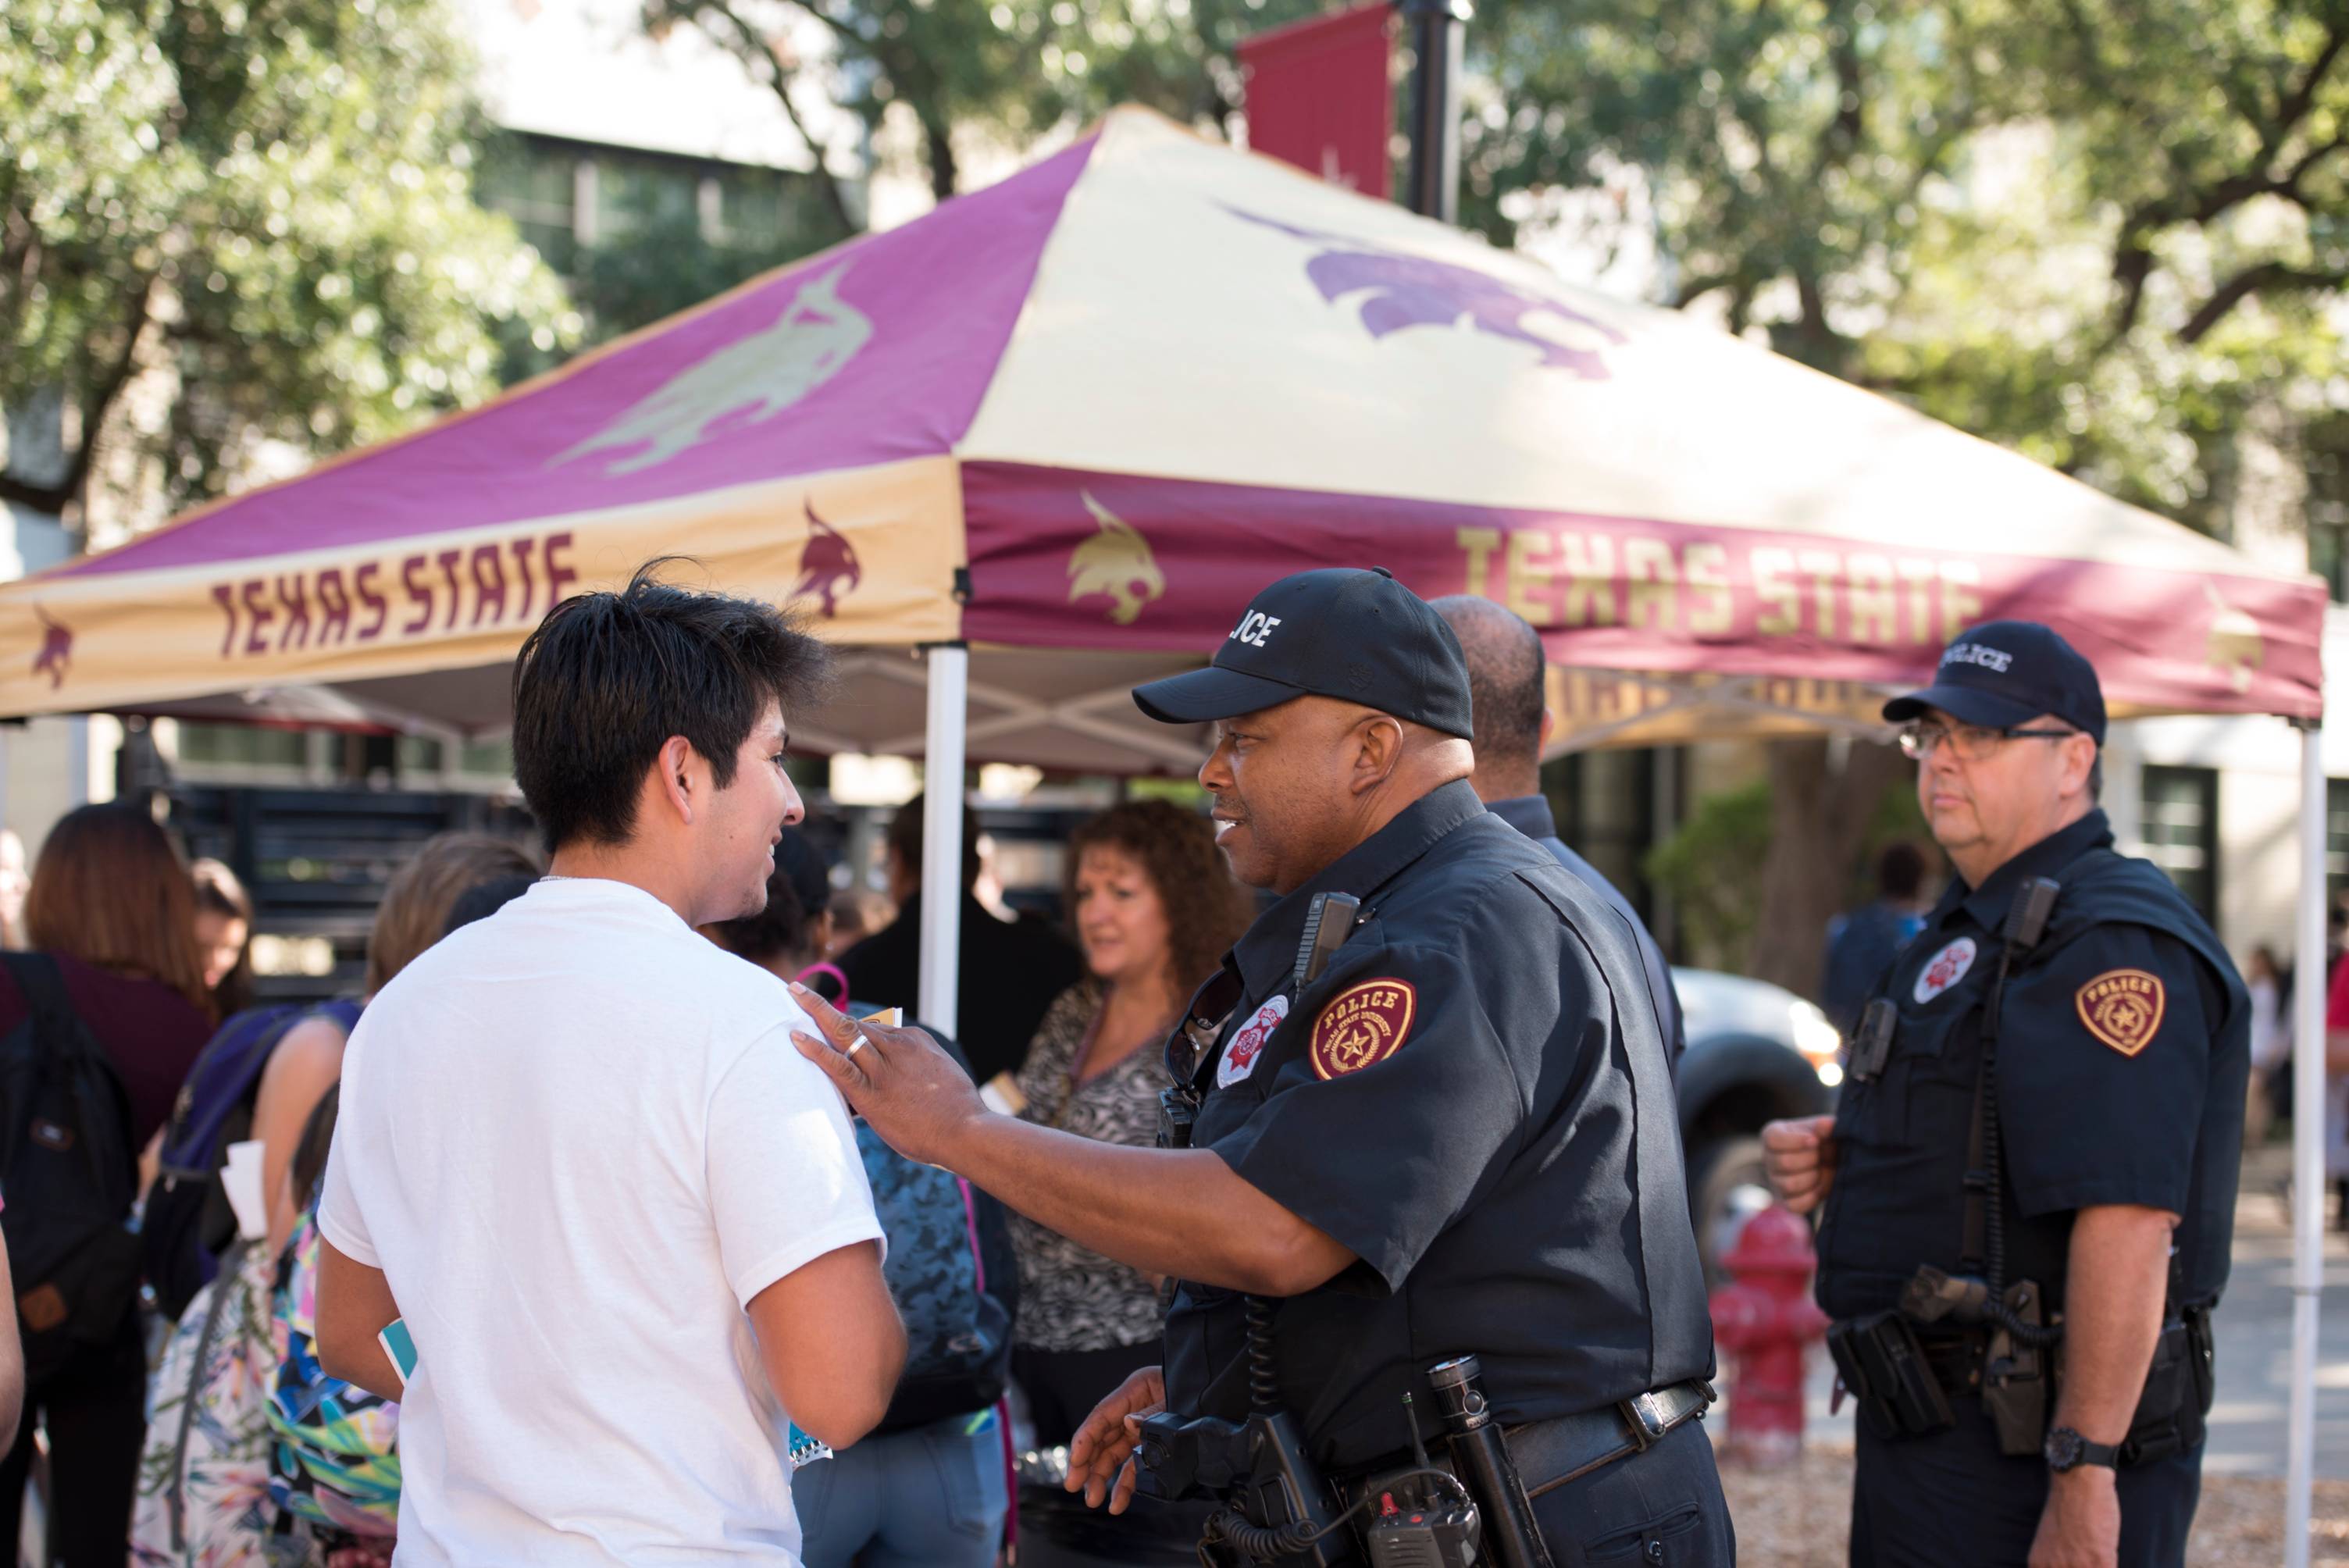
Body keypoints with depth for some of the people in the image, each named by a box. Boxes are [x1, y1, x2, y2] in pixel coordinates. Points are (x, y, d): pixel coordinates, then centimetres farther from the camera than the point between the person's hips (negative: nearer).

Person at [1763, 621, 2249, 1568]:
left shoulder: (2111, 946, -17)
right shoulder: (1980, 925, 17)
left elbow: (2128, 1220, -26)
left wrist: (2084, 1477, -29)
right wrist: (1837, 1160, 6)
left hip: (2029, 1454, -10)